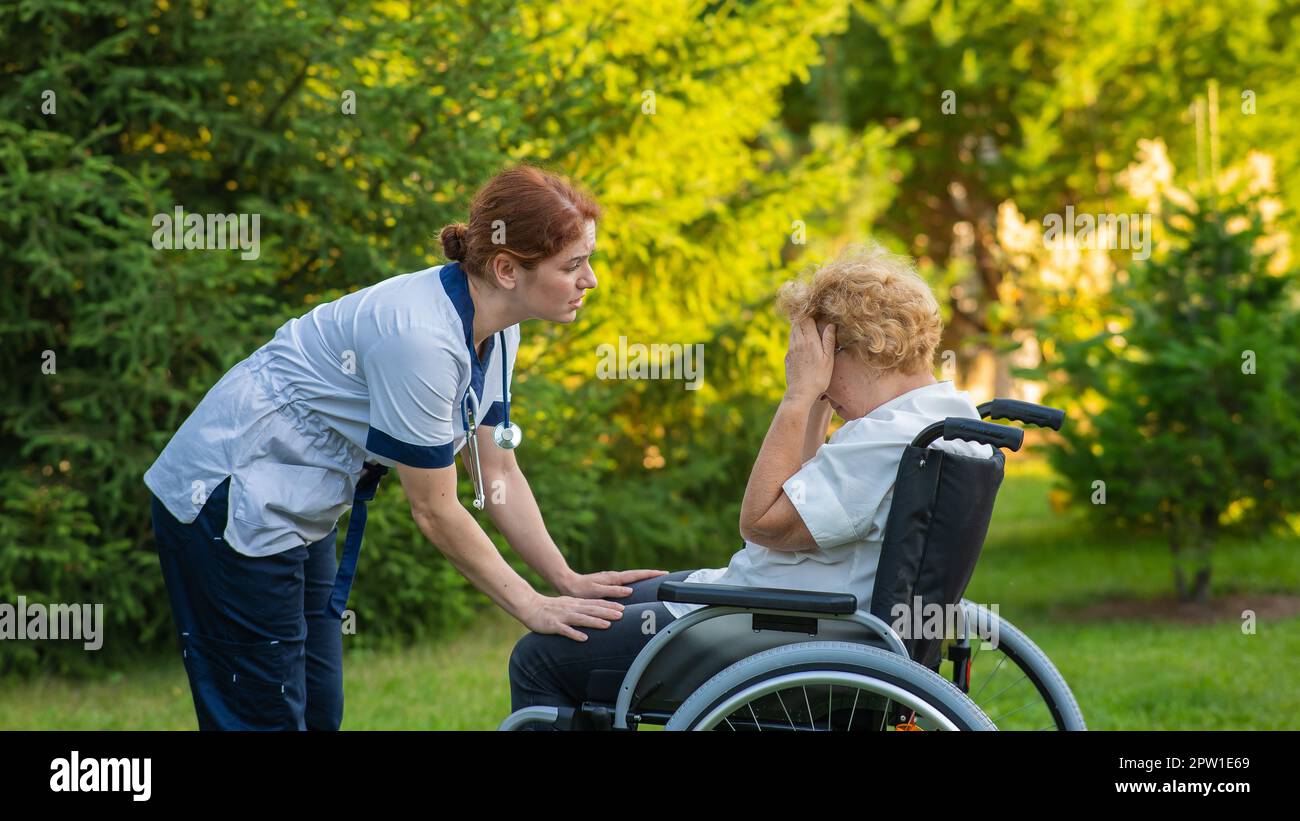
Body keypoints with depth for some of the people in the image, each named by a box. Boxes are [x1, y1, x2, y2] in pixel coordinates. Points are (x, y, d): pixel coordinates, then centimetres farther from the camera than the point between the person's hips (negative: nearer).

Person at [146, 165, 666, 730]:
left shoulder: (493, 330, -1)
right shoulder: (421, 341, -29)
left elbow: (497, 474, 7)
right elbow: (434, 511, -21)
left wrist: (569, 582, 0)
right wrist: (532, 607, -12)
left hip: (296, 513, 10)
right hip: (230, 501, -10)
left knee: (319, 711, 10)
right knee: (268, 717, -7)